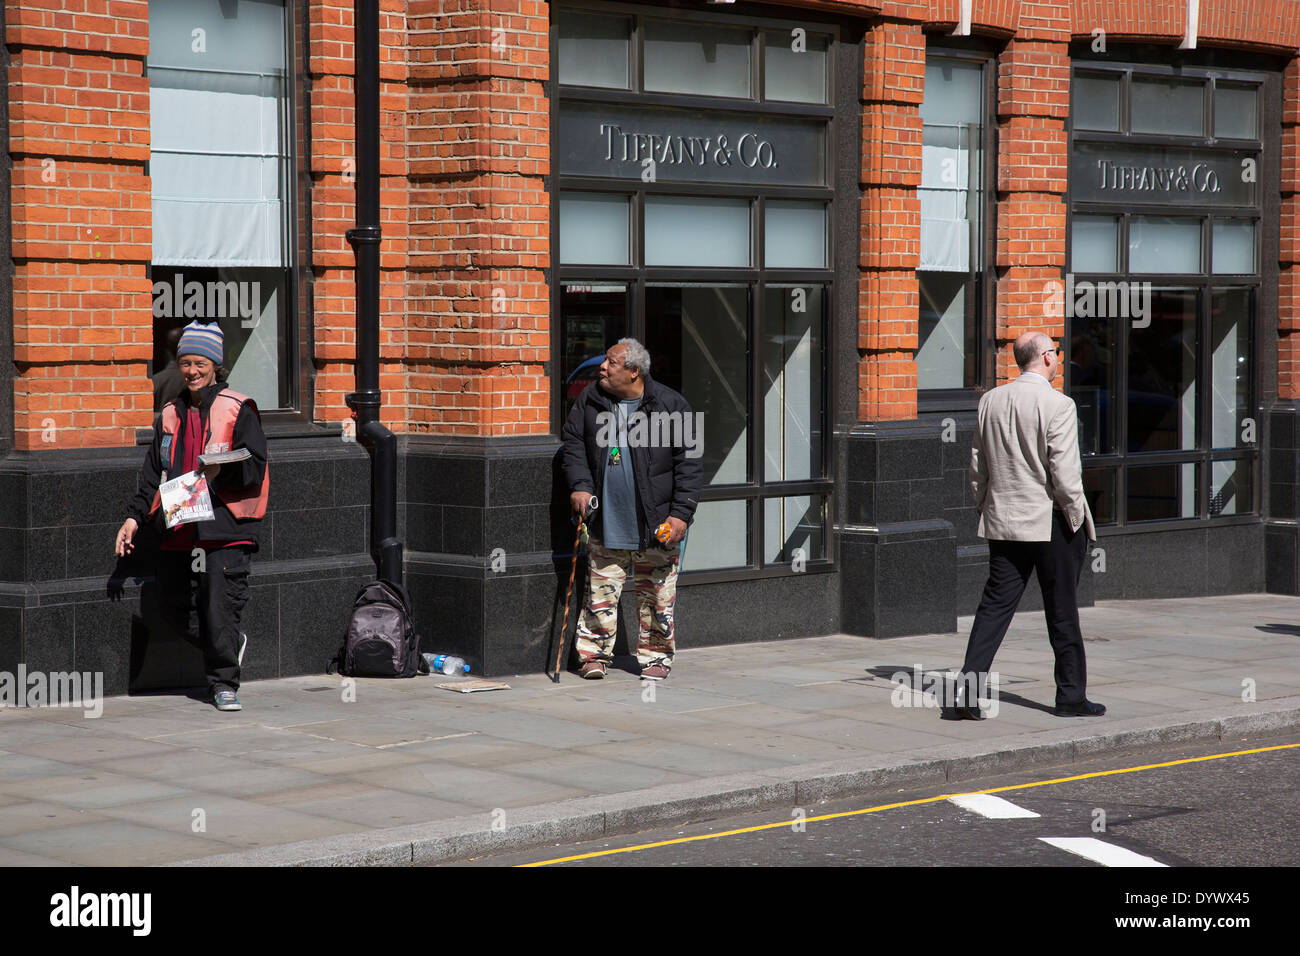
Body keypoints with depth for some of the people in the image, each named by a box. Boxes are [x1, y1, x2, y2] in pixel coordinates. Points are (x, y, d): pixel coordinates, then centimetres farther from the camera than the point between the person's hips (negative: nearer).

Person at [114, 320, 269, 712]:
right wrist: (135, 516, 14)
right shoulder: (171, 415, 16)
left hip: (224, 529, -6)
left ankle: (224, 682, 7)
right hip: (179, 532, 6)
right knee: (175, 612, 7)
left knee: (220, 610, -9)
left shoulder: (238, 410, -1)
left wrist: (222, 470, -22)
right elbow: (153, 474, 22)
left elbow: (255, 467, -6)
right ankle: (230, 643, 32)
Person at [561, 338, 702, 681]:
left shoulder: (671, 405, -6)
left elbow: (688, 463, -5)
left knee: (656, 595, 6)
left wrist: (681, 513, -11)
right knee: (600, 590, 4)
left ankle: (655, 655, 20)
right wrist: (579, 484, -2)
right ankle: (593, 653, 15)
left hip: (657, 522, -2)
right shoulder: (589, 401, 5)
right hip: (606, 521, 2)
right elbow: (573, 444, 14)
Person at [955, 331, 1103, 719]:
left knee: (994, 606, 7)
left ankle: (970, 686, -4)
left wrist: (986, 510, 19)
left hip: (1003, 521, 5)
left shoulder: (990, 401, 3)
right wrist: (1078, 521, -6)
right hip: (1051, 524, -5)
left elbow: (978, 467, 9)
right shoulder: (1058, 406, -15)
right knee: (1063, 612, 6)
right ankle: (1071, 695, 14)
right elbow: (1065, 475, -17)